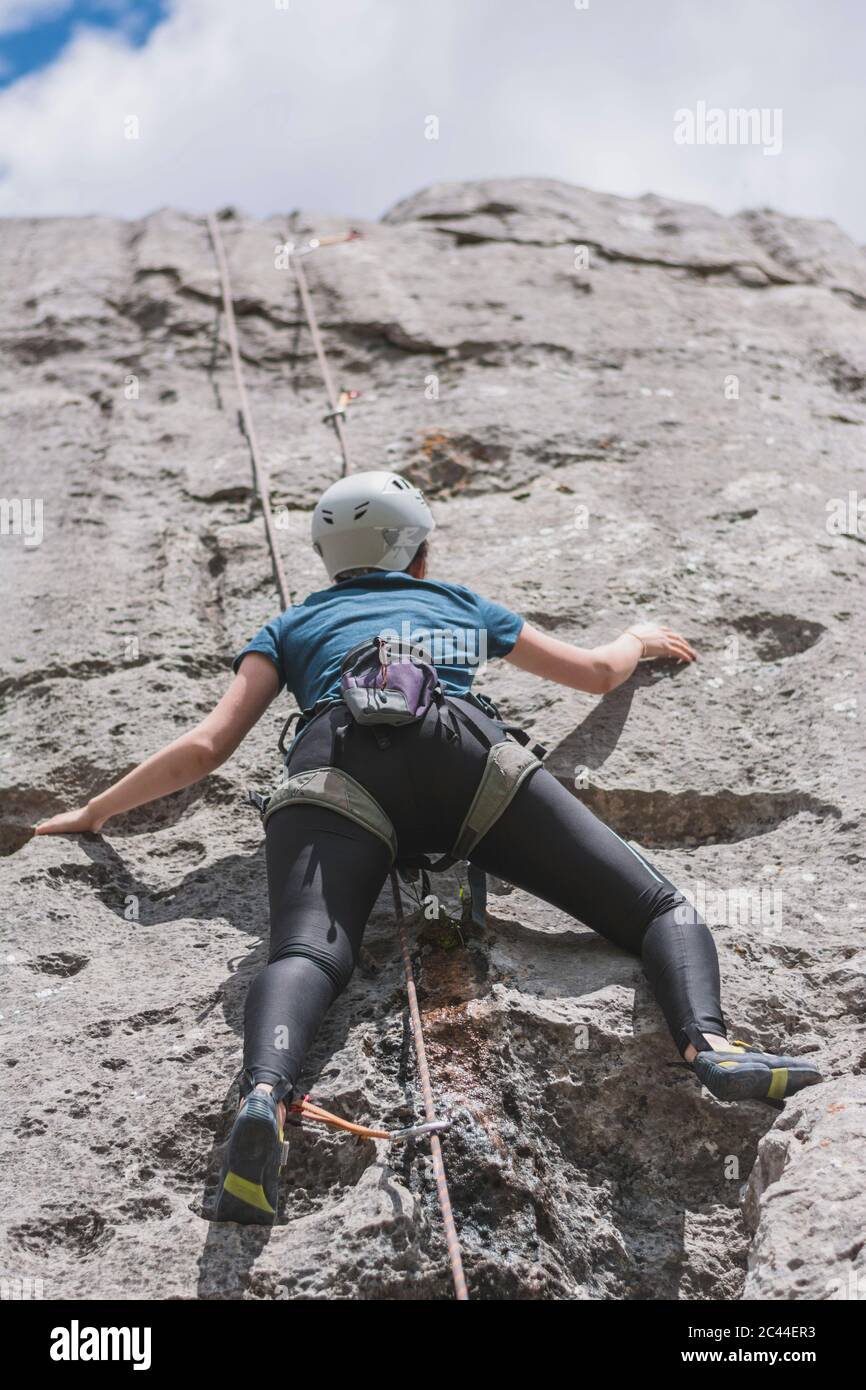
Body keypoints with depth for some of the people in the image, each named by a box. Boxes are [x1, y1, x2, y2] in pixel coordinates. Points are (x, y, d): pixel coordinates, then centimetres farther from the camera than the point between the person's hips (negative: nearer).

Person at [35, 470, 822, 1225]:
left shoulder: (292, 627, 35)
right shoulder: (463, 606, 39)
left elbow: (206, 749, 24)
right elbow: (599, 672, 48)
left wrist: (96, 811, 38)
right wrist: (640, 639, 71)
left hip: (337, 762, 0)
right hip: (467, 750, 0)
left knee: (307, 951, -20)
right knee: (659, 909, 0)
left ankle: (263, 1098, -52)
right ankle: (707, 1039, -30)